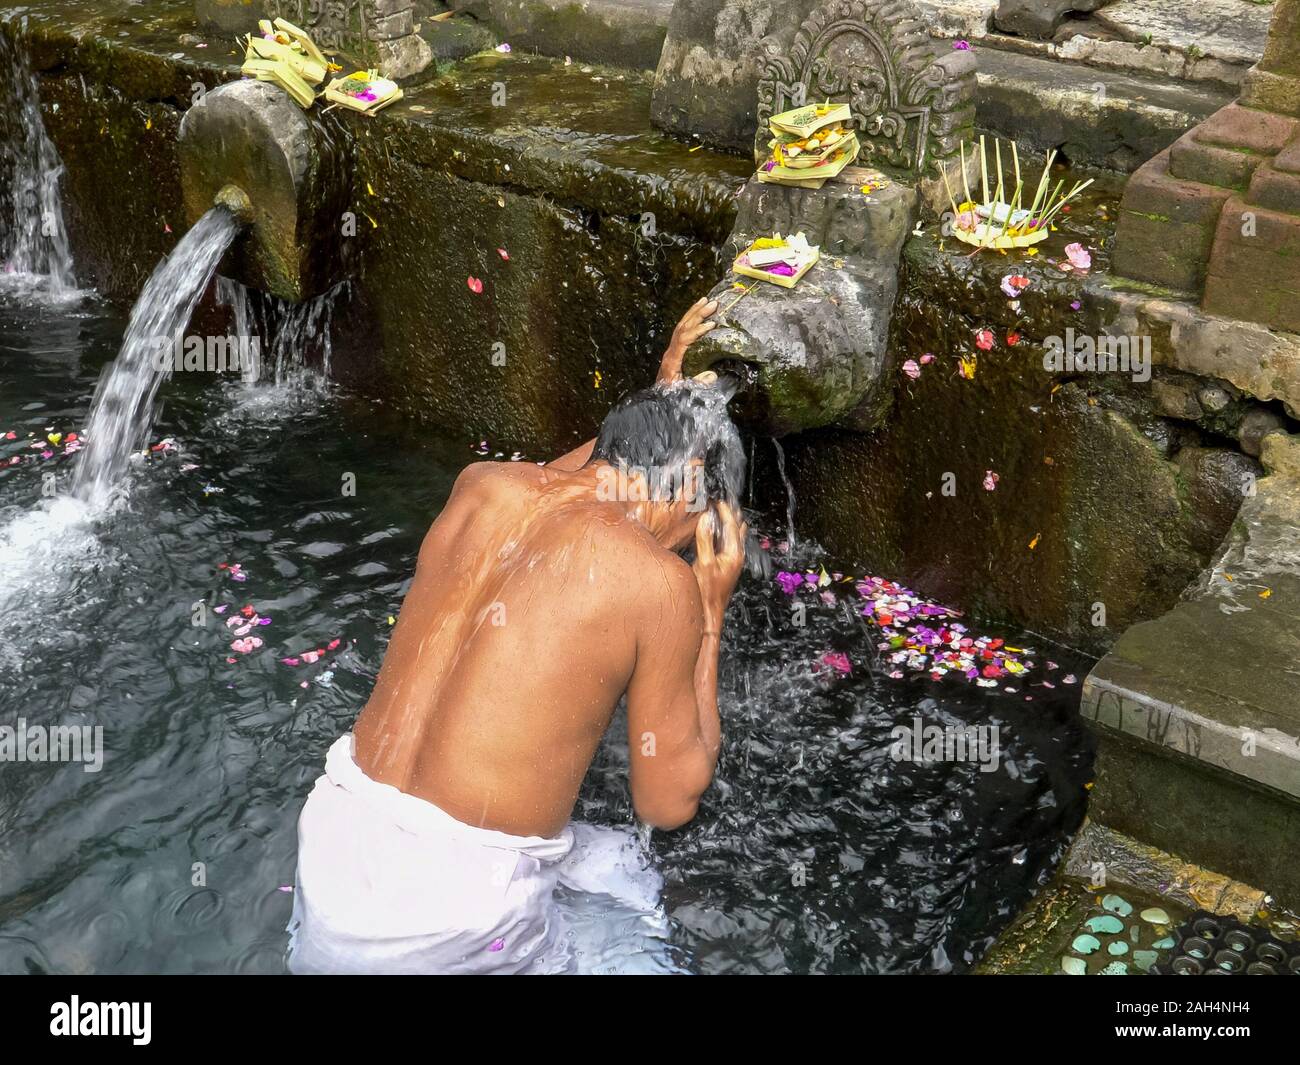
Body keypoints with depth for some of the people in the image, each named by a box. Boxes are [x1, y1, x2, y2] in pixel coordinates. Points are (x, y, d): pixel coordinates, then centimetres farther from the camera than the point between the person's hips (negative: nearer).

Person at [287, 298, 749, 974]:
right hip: (454, 913, -6)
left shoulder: (480, 484, 2)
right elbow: (668, 802, 0)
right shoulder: (661, 586, -13)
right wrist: (711, 615, 5)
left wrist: (653, 402, 36)